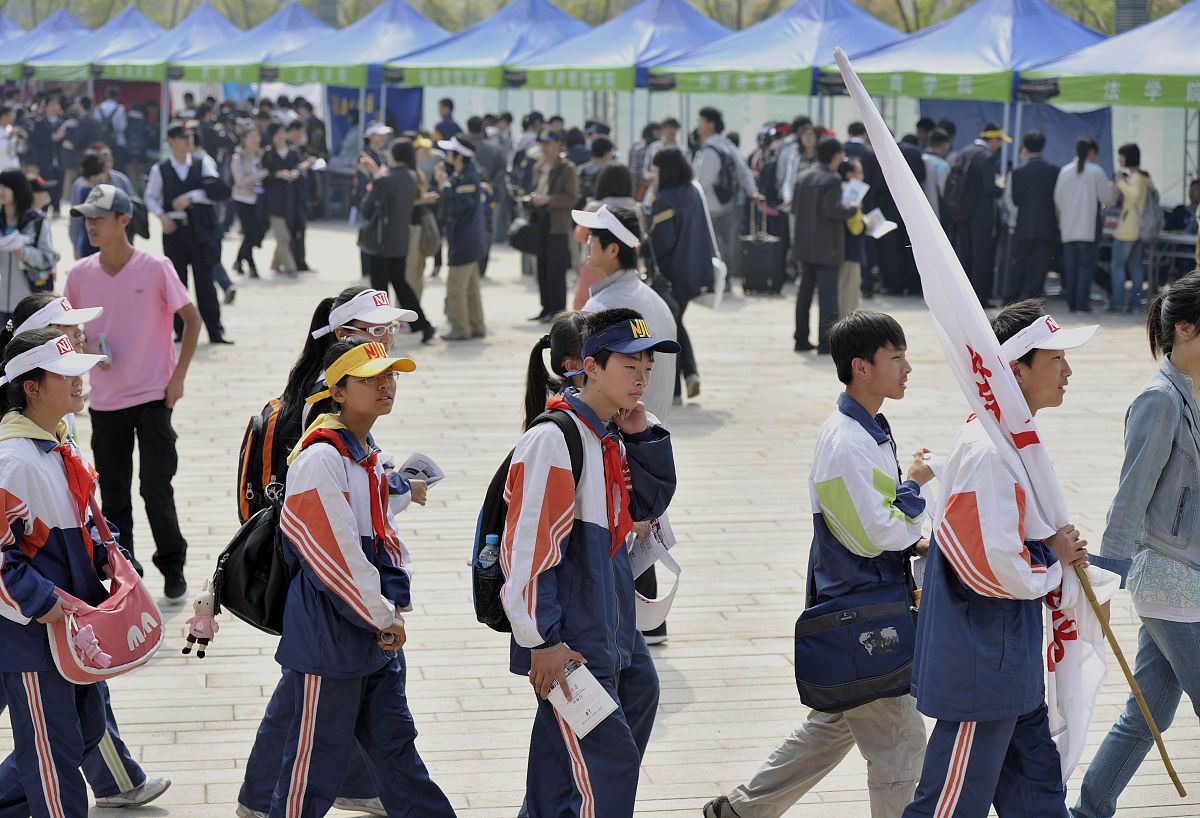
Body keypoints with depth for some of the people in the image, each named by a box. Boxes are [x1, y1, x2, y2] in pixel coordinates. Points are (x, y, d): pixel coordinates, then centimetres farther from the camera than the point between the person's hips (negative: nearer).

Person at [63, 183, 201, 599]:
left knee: (156, 491, -3)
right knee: (113, 498, 5)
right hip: (105, 402, 3)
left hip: (153, 397, -3)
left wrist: (178, 376, -6)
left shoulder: (155, 268, -8)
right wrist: (86, 349, -10)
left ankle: (173, 568, 18)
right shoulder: (80, 274, 0)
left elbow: (191, 318, -1)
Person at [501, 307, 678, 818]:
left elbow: (650, 506, 21)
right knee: (607, 762, -9)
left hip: (610, 631, 10)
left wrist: (643, 436, 5)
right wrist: (541, 641, -20)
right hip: (570, 642, -10)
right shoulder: (555, 437, -17)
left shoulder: (613, 436, 11)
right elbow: (526, 545, -20)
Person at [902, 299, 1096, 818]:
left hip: (1011, 659, 10)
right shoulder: (989, 451, -24)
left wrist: (1059, 549, 4)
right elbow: (992, 565, -27)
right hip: (981, 665, -10)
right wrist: (1054, 566, -9)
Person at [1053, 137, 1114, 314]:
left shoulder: (1065, 171, 5)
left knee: (1070, 265, 9)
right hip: (1088, 226, -4)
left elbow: (1057, 198, 6)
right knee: (1086, 265, 0)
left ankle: (1071, 302, 11)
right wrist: (1115, 191, 19)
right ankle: (1082, 303, -4)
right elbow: (1107, 198, -2)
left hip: (1067, 226, 4)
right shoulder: (1096, 171, -6)